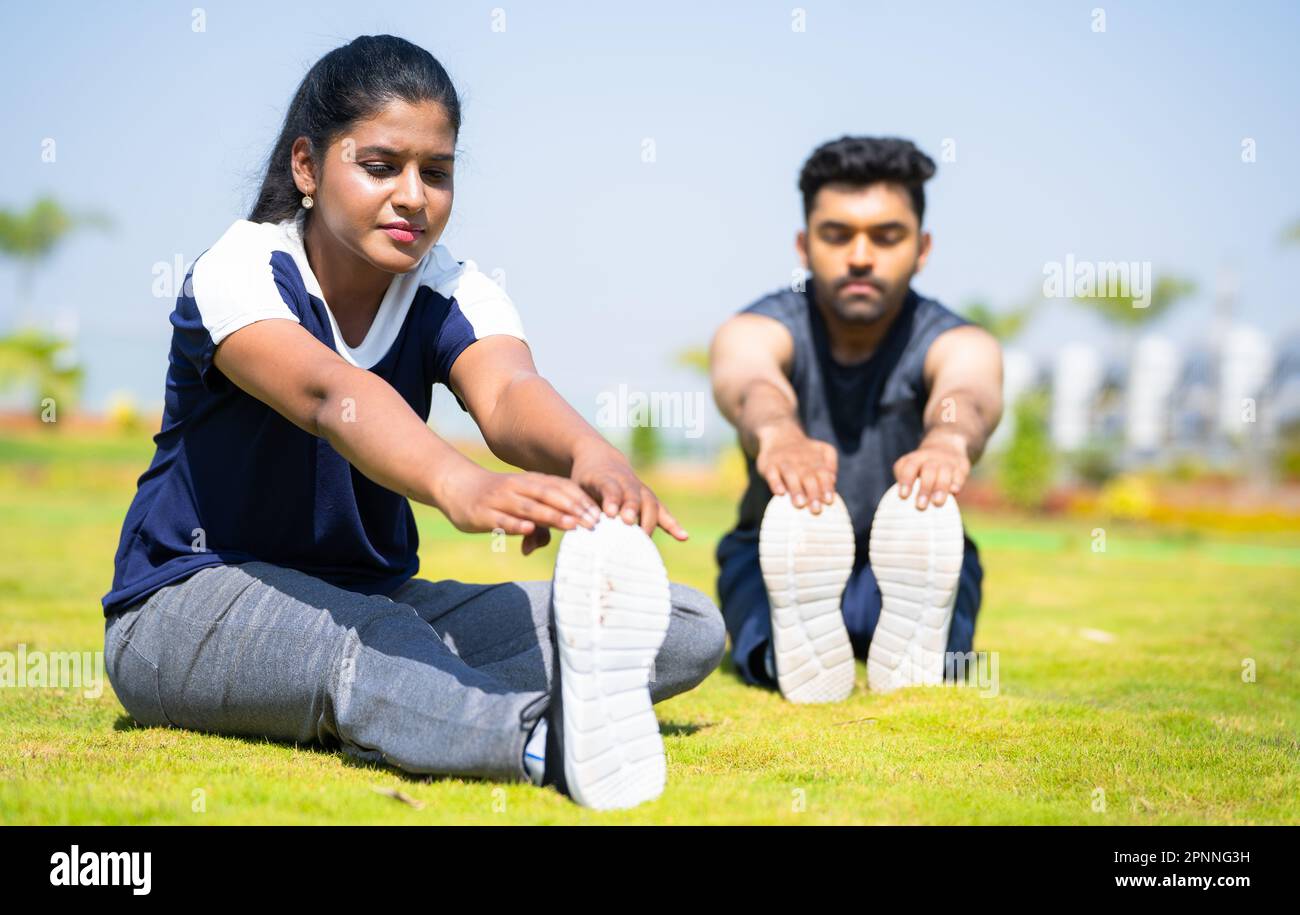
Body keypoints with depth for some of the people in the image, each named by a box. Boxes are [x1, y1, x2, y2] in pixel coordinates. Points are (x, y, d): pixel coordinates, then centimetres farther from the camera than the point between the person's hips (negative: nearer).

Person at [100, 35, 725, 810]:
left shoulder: (452, 295, -4)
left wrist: (589, 455, -54)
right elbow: (333, 395, -40)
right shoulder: (239, 272, -17)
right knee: (371, 638, -42)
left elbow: (506, 392, -28)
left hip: (378, 598, 6)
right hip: (190, 609, -6)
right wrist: (460, 485, -62)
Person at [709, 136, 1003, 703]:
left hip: (916, 563, 0)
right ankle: (795, 644, -62)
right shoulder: (757, 331, -13)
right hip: (776, 557, 0)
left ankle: (912, 643, -60)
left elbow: (969, 396, -39)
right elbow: (749, 385, -39)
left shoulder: (956, 343, -13)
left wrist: (947, 442, -65)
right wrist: (779, 436, -65)